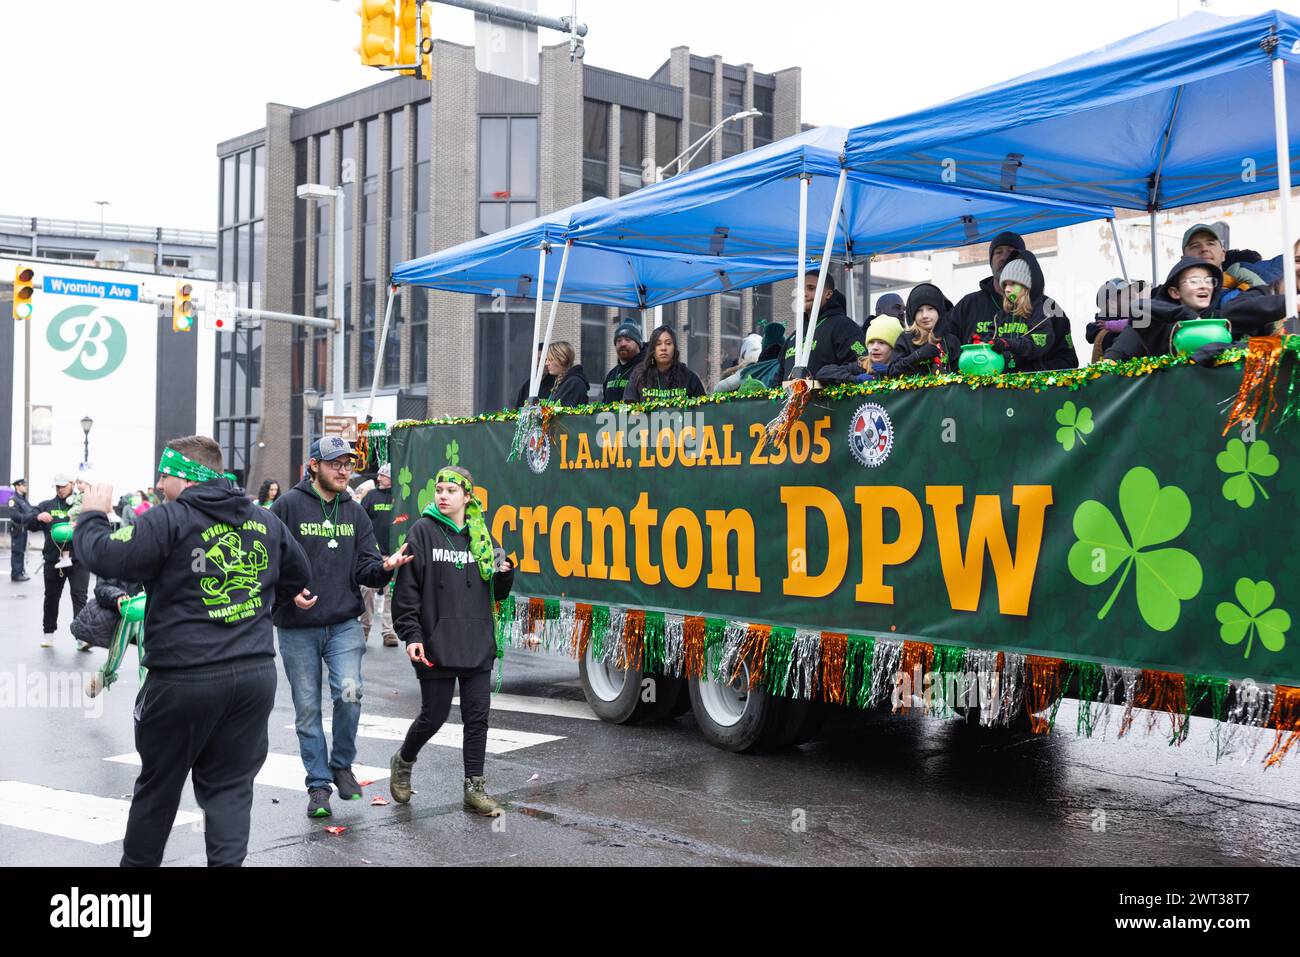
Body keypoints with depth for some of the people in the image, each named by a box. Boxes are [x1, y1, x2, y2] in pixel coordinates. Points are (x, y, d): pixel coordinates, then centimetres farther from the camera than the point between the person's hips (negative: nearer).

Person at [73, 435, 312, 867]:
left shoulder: (170, 521, -11)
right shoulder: (265, 522, 9)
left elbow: (104, 557, -15)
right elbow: (298, 575, 20)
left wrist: (92, 515, 3)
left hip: (184, 679, -4)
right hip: (255, 672, 4)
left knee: (158, 784, 15)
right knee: (230, 786, 9)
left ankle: (138, 861, 32)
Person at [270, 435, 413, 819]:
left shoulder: (354, 512, 9)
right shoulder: (288, 506, -3)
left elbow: (364, 568, 5)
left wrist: (384, 566, -17)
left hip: (344, 623, 2)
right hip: (297, 627, -2)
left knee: (349, 692, -15)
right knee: (308, 709, 5)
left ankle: (342, 764, 10)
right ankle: (318, 784, 19)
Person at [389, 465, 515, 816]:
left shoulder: (480, 534, 10)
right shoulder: (423, 531, -3)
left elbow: (496, 593, 17)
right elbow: (406, 590, -6)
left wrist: (505, 573, -4)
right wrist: (411, 635, -13)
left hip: (478, 645, 4)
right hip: (436, 645, -4)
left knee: (477, 717, 6)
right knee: (434, 716, 5)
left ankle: (475, 787, 15)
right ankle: (403, 762, 33)